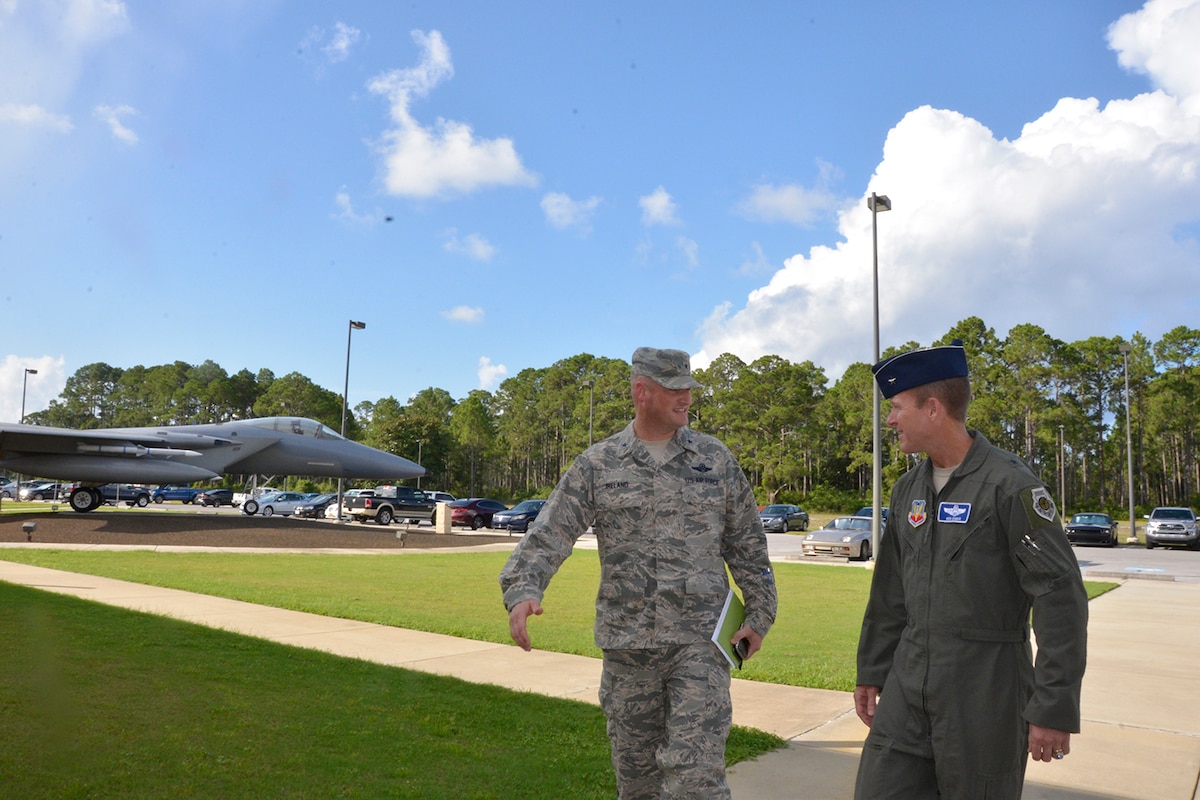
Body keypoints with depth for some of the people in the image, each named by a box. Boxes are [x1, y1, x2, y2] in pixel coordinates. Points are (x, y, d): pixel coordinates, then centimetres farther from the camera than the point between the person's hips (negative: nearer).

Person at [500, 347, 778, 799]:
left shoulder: (716, 460, 3)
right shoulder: (597, 465, 1)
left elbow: (747, 545, 9)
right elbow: (549, 534, -6)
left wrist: (759, 614, 7)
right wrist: (523, 590, -23)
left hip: (700, 641, -1)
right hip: (626, 643, 2)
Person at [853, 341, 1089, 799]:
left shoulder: (1009, 485, -12)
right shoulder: (909, 489, 10)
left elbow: (1061, 598, -15)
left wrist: (1054, 707, -16)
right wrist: (871, 671, 17)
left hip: (984, 693, -6)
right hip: (908, 684, 6)